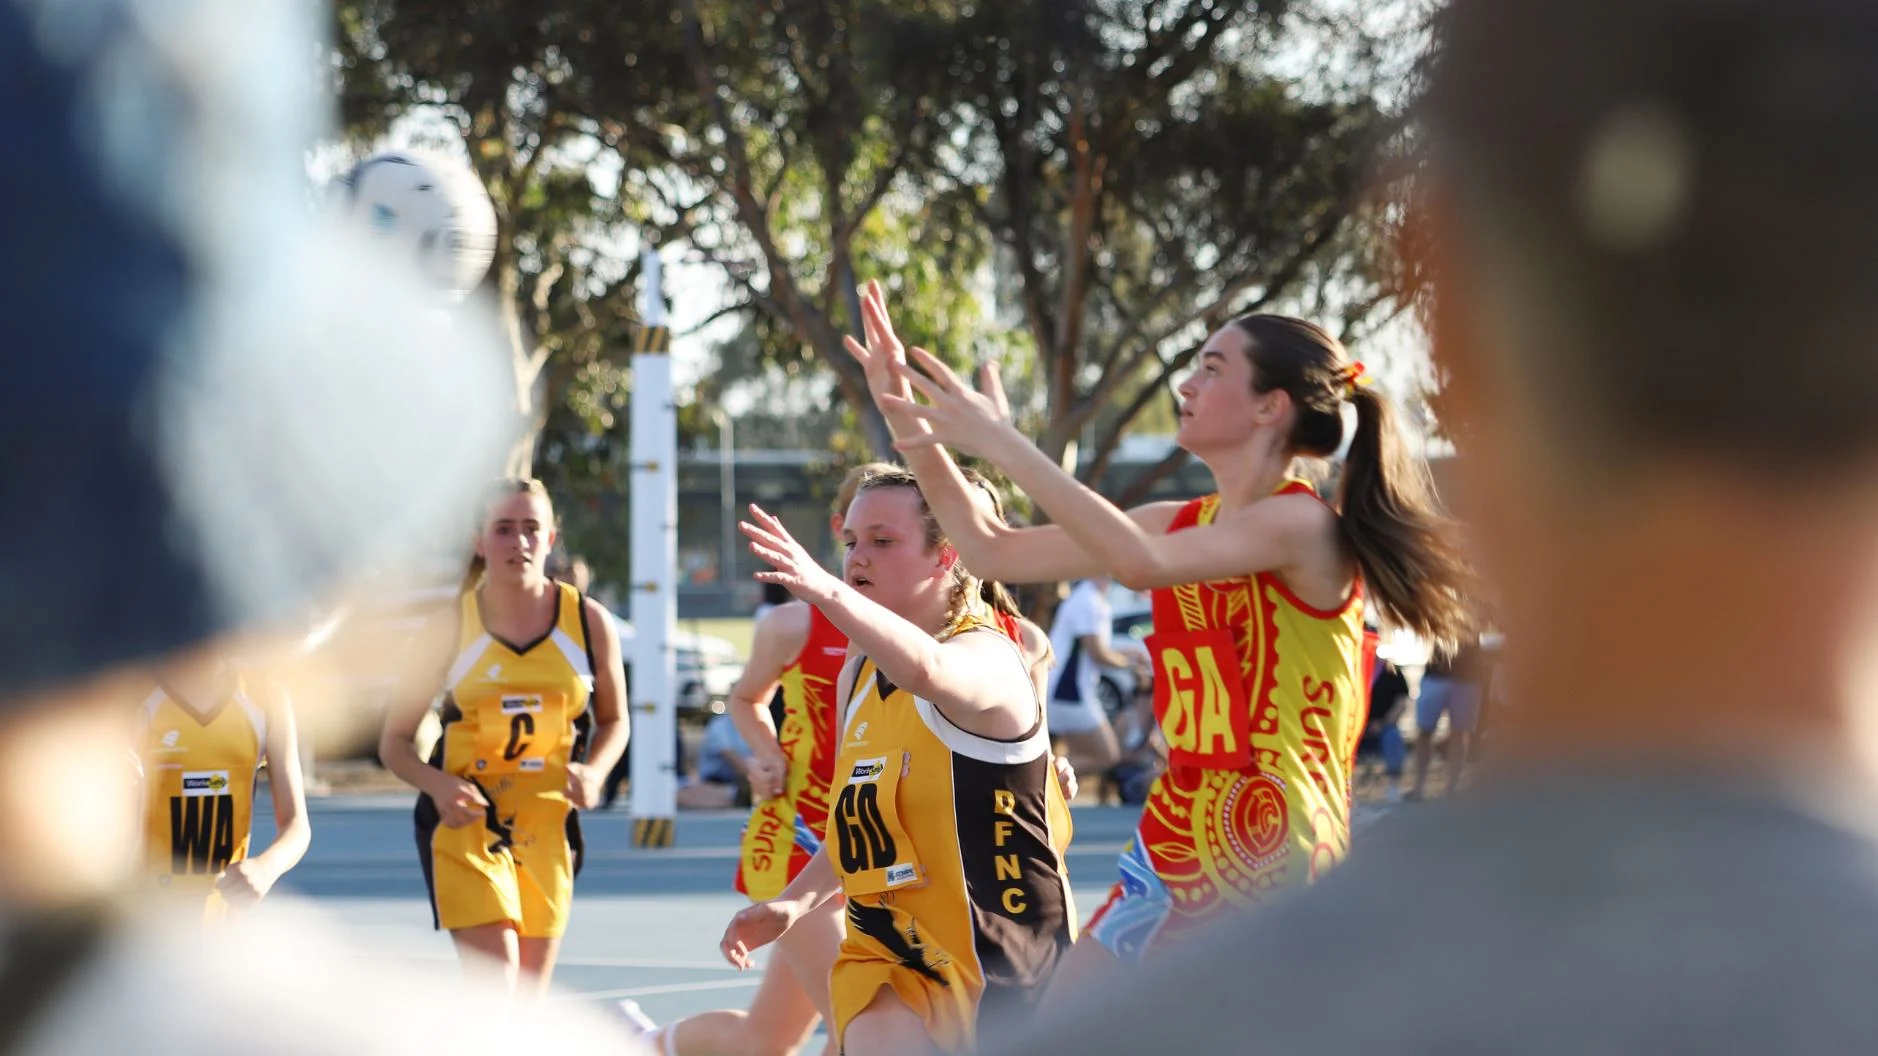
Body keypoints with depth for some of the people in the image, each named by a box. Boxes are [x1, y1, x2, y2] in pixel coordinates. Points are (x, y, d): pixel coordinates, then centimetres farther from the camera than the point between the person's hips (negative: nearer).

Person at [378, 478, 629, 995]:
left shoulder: (589, 622, 0)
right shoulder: (449, 627, -5)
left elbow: (613, 720, 15)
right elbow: (394, 742, 0)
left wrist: (593, 772, -7)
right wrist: (437, 784, -21)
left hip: (547, 828, 3)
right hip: (465, 822, -3)